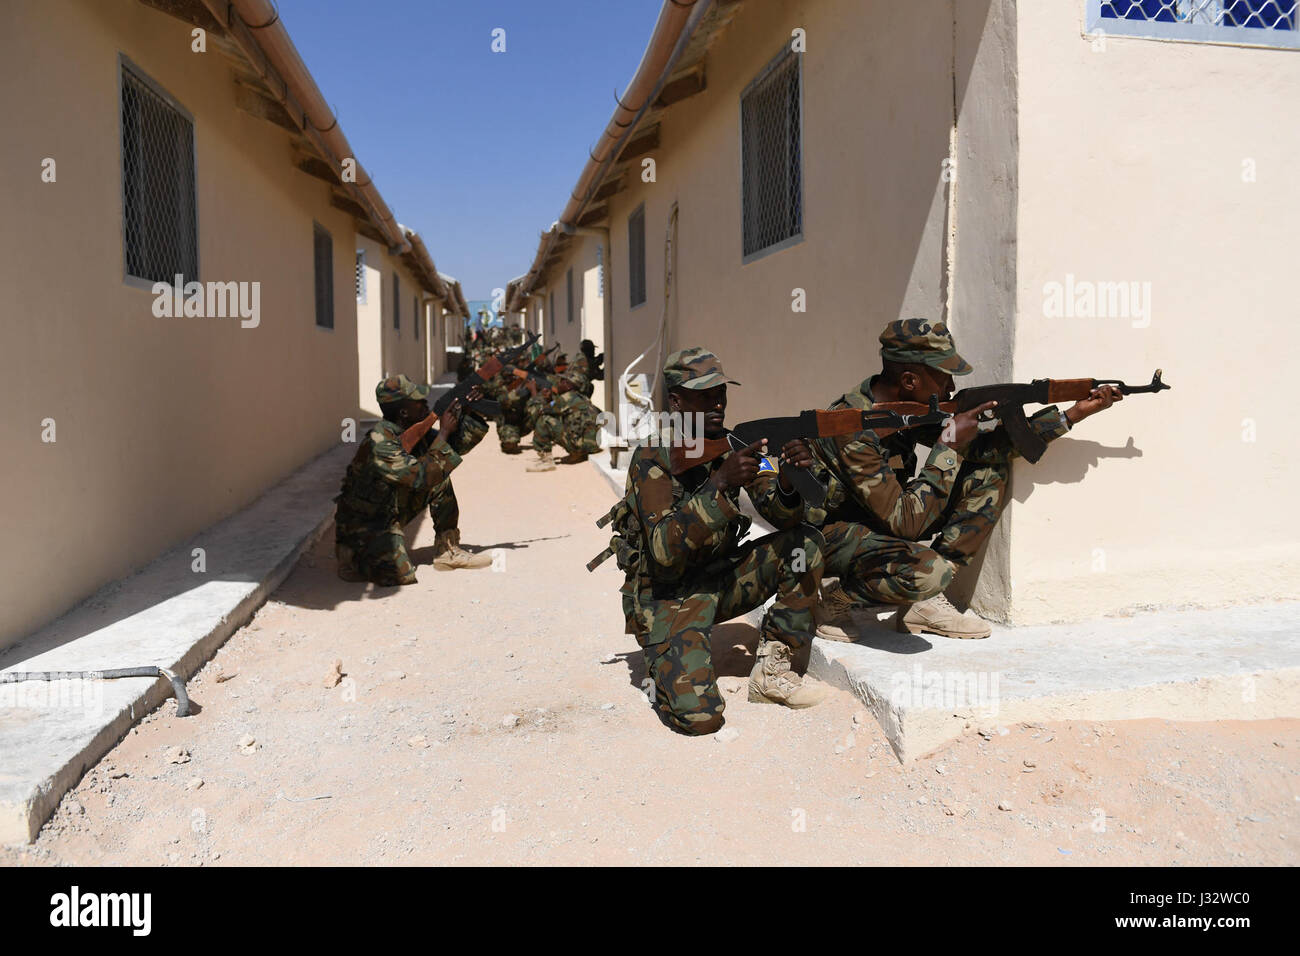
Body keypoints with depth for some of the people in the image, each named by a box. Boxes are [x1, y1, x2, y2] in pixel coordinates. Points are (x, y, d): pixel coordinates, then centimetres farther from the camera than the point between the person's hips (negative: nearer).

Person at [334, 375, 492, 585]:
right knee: (401, 575, -26)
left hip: (394, 513, 9)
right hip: (362, 523, -9)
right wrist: (444, 432, -30)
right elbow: (422, 476, -35)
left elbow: (456, 447, 7)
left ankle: (447, 551, 4)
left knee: (440, 477, -3)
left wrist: (470, 415, -9)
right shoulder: (379, 443, -28)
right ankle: (353, 556, 5)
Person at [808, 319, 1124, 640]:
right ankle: (837, 600, -6)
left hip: (885, 519, 9)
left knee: (990, 472, 0)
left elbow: (981, 447, 1)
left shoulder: (913, 406, -5)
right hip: (830, 535, -9)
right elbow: (906, 523, -31)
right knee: (925, 570, -38)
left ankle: (924, 602, 1)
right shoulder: (854, 429, -30)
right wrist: (948, 445, -26)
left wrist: (1073, 413, 0)